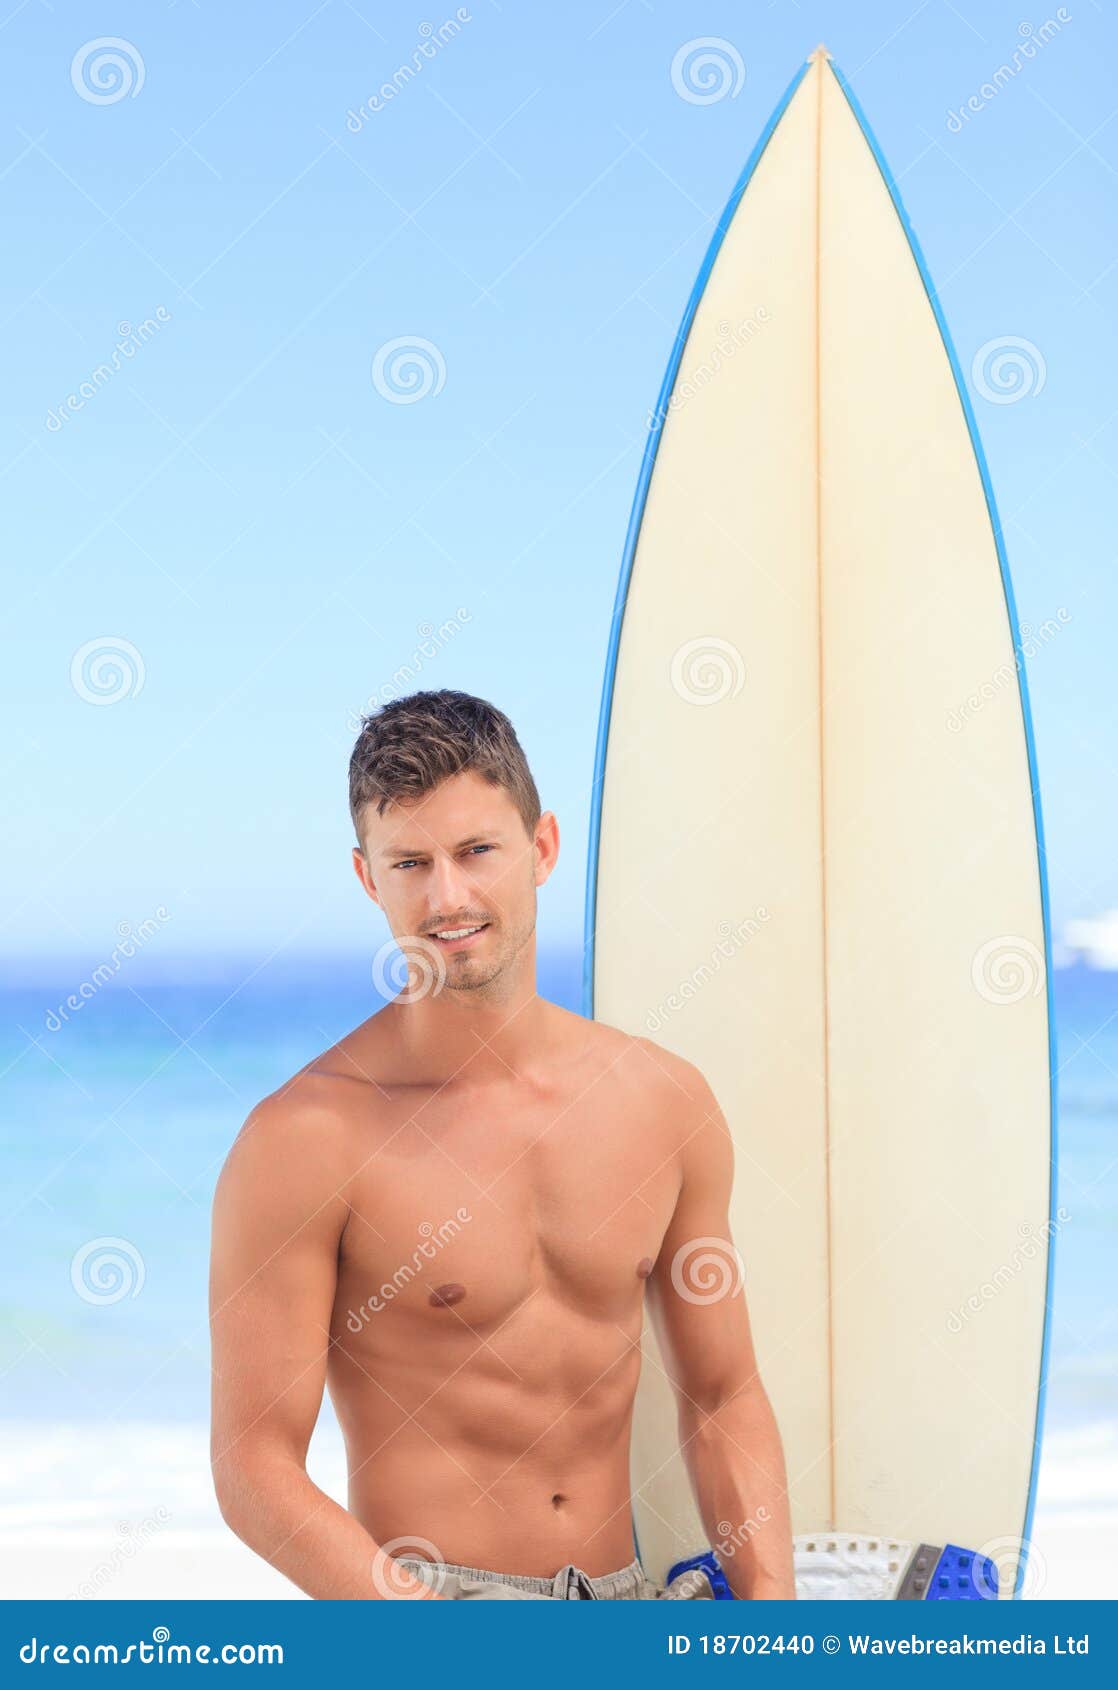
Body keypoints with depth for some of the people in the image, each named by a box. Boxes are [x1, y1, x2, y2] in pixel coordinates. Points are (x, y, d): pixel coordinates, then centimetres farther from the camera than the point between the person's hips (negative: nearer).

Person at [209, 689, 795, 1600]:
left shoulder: (665, 1098, 6)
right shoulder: (307, 1135, -9)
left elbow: (726, 1403, 13)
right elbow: (256, 1468, -9)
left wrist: (769, 1599, 0)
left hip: (622, 1596, 4)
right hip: (425, 1594, -4)